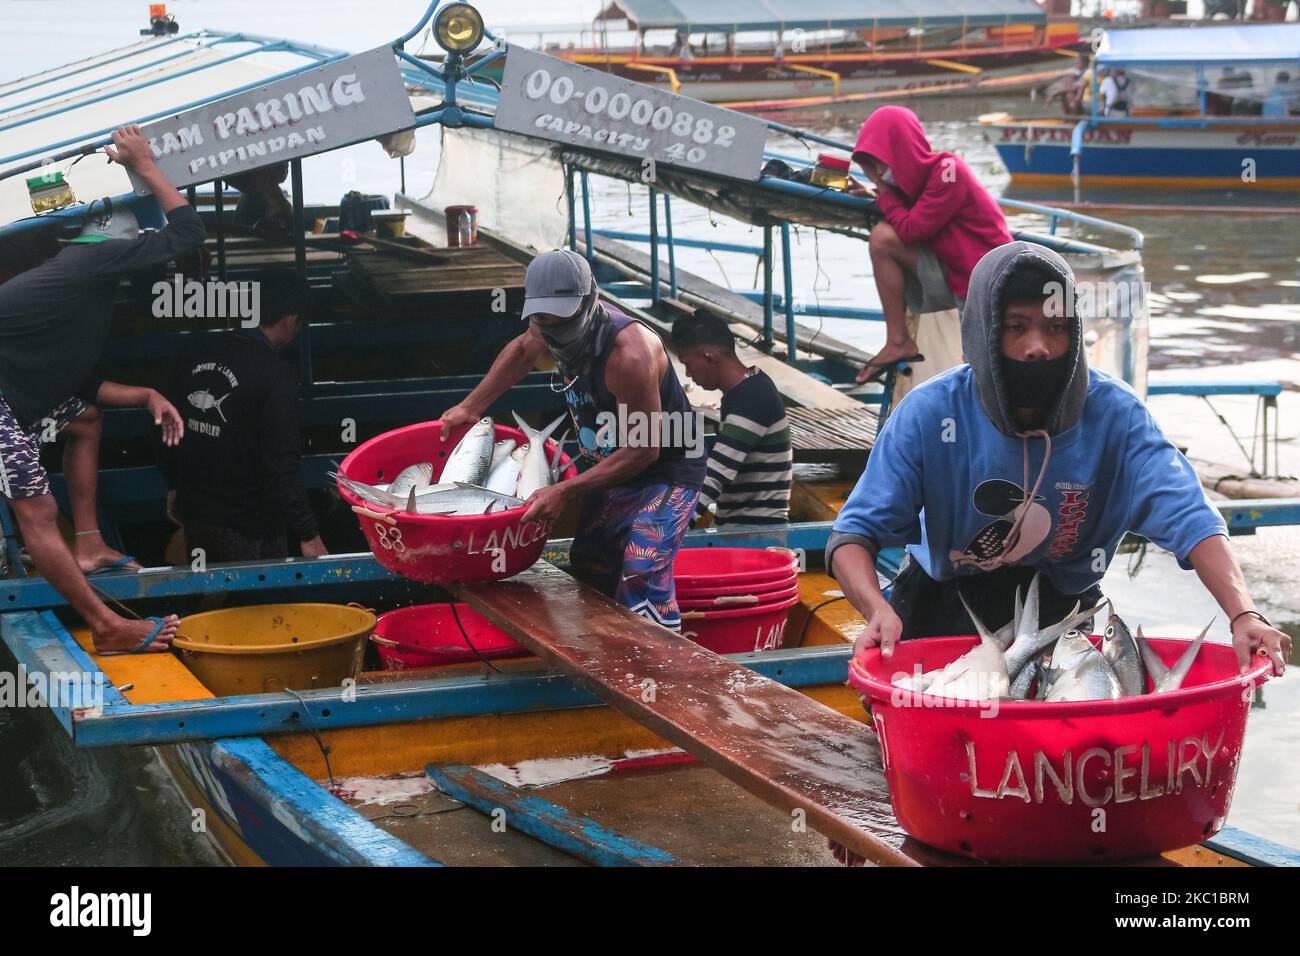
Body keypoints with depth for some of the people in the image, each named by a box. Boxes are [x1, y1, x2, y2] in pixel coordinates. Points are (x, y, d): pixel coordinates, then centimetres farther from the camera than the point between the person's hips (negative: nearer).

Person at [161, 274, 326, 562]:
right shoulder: (274, 374, -19)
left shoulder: (202, 355, 2)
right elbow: (282, 463, -22)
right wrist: (308, 534, -18)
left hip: (195, 513, 7)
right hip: (248, 527, -7)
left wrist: (176, 485, 27)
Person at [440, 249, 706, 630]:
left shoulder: (629, 353, -35)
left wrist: (565, 492, -30)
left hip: (668, 468, -9)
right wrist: (471, 406, 11)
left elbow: (643, 449, -30)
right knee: (588, 566, 15)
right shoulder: (558, 329, -10)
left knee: (642, 571, -26)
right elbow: (522, 350, 16)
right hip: (612, 468, 9)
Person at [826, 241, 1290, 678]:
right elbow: (855, 533, -22)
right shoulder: (930, 413, -19)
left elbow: (1189, 521, -27)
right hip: (946, 601, -1)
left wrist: (1244, 615, -44)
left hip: (1062, 607, 1)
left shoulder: (1113, 413, -18)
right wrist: (879, 611, -44)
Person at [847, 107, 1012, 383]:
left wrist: (883, 189, -10)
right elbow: (904, 220, 8)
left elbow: (911, 230, -23)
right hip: (952, 275, 8)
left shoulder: (948, 172, -21)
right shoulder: (920, 173, 8)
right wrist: (876, 195, -8)